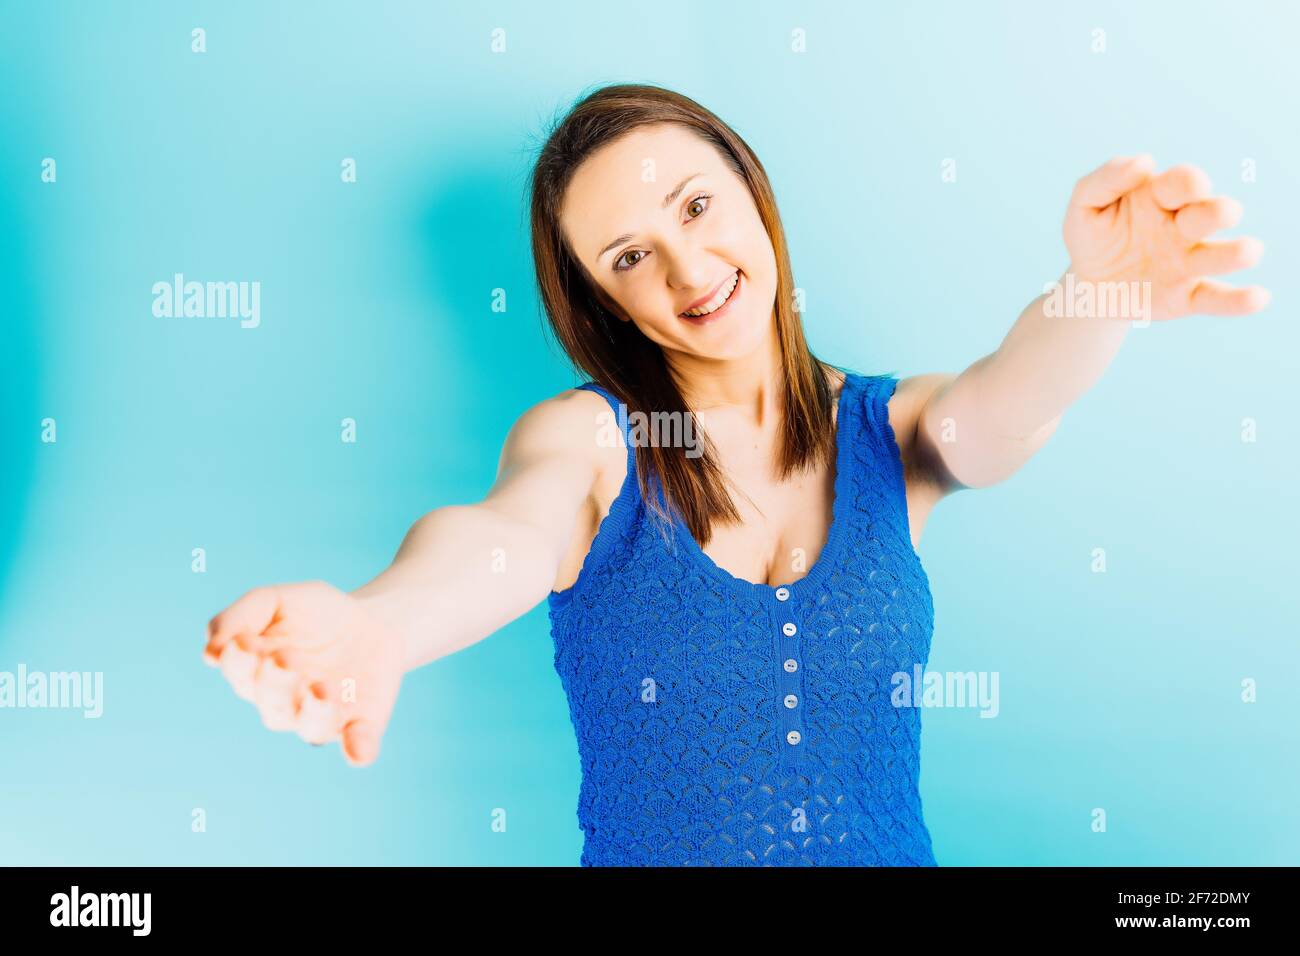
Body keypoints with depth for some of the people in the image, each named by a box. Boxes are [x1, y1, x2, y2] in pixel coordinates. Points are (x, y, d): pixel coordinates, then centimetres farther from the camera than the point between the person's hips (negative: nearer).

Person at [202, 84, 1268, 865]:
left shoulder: (893, 429, -2)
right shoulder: (582, 437, -10)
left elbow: (1003, 407, -22)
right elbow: (510, 532, -30)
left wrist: (1097, 292, -44)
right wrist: (377, 624, -52)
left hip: (889, 846, 2)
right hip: (642, 848, -1)